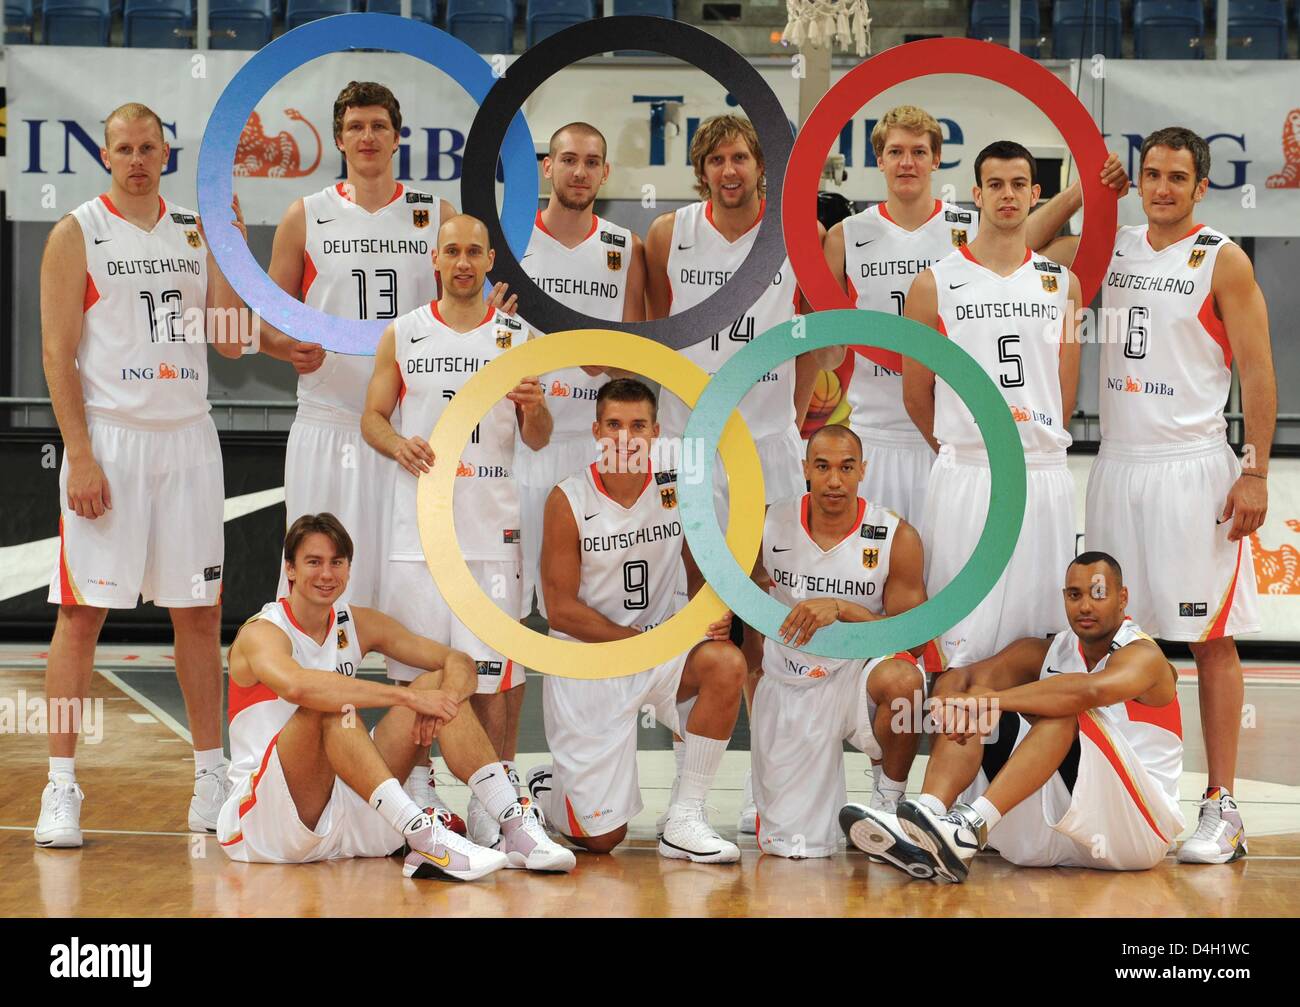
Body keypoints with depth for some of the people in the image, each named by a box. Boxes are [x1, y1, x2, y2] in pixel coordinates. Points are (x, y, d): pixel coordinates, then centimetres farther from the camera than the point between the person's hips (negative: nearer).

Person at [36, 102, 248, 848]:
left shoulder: (196, 230, 11)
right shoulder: (78, 233, -1)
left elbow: (232, 341, 7)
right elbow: (59, 352, -6)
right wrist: (82, 456, -14)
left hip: (187, 436, 4)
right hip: (109, 435, -4)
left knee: (200, 610, 7)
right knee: (83, 610, -4)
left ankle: (212, 774, 15)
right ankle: (62, 787, 0)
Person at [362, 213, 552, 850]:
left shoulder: (517, 337, 7)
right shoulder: (402, 335, 8)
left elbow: (538, 440, 9)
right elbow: (372, 416, 10)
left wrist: (532, 407, -13)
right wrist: (397, 444, -11)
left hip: (491, 526, -1)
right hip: (418, 524, 1)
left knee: (494, 667, -3)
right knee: (415, 671, 2)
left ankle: (492, 806, 3)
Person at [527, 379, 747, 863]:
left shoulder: (676, 488, -2)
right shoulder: (569, 501, -12)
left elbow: (702, 568, 11)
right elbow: (561, 608, -11)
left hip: (659, 653, 4)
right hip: (586, 664, -3)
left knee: (726, 662, -31)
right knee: (602, 837, -4)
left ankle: (684, 821, -19)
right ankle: (542, 790, 34)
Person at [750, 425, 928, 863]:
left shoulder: (897, 538, -11)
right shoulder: (768, 527, -5)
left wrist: (842, 609, -25)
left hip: (858, 674, -1)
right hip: (788, 687, 2)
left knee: (902, 678, -38)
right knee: (791, 848, -1)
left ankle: (889, 798, -12)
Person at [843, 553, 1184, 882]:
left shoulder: (1143, 655, -8)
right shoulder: (1047, 652, 11)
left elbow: (1091, 690, -33)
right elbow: (960, 677, -3)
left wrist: (994, 699, -35)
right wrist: (955, 698, -28)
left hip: (1137, 829, -6)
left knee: (1064, 706, -30)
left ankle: (972, 827, -46)